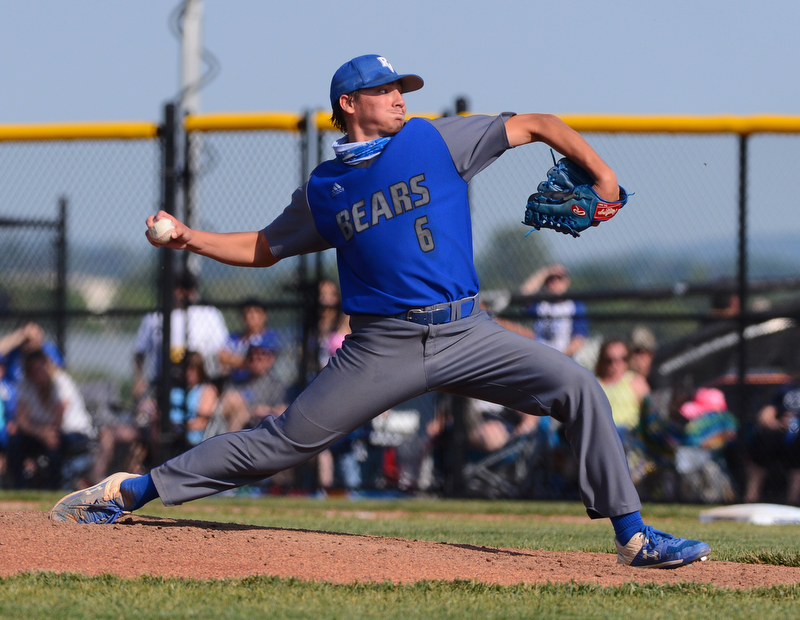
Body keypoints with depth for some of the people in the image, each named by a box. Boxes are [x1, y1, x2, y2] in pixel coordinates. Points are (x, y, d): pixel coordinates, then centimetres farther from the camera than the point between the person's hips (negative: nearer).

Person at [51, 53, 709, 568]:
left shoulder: (437, 140, 6)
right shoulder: (324, 190, 10)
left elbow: (535, 126, 8)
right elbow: (263, 248, 22)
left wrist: (601, 173, -2)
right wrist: (189, 238, 9)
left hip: (467, 336, 1)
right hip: (383, 349, -1)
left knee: (578, 388, -16)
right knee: (284, 439, -2)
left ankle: (633, 536, -9)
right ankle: (129, 491, 7)